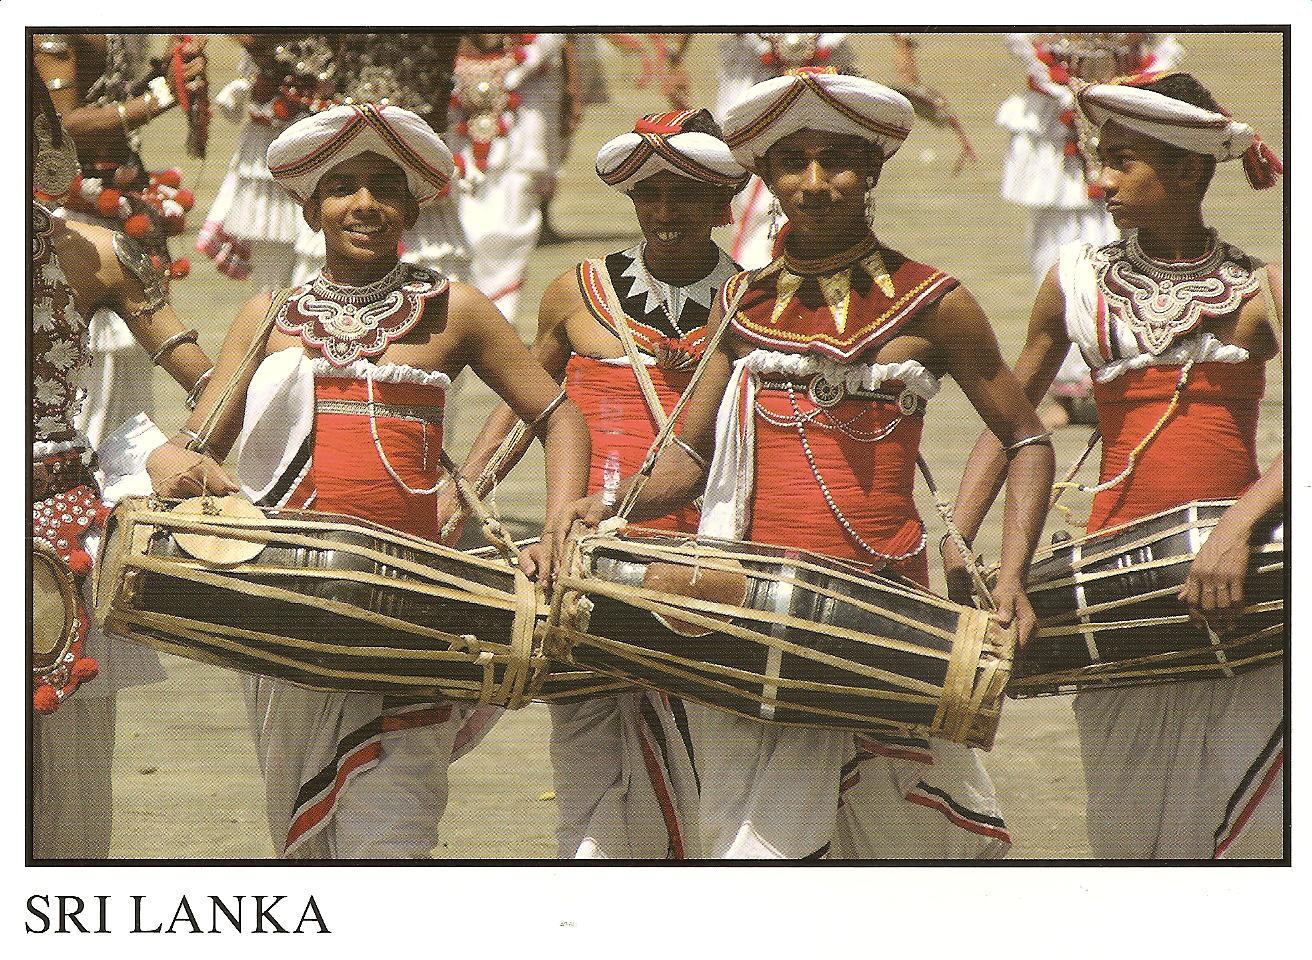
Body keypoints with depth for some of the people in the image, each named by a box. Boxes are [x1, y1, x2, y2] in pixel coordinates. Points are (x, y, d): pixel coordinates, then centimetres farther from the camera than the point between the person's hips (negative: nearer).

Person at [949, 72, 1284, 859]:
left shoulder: (1260, 289, 1)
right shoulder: (1079, 282, 9)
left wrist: (1238, 528, -27)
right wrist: (952, 551, 6)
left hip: (1236, 568, -2)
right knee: (1131, 836, 4)